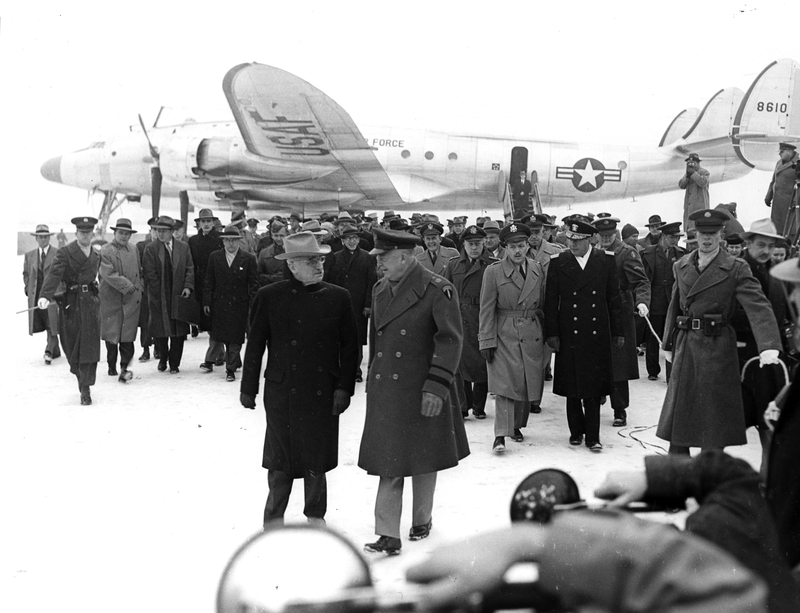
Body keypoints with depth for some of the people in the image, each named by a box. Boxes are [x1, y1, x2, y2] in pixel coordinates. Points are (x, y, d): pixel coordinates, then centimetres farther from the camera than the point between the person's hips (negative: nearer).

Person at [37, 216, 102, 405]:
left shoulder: (96, 256, 14)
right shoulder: (65, 253, -3)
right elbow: (54, 274, -17)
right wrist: (45, 296, -30)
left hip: (90, 303, 2)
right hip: (70, 304, -2)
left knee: (89, 345, -6)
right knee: (71, 345, 4)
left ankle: (86, 388, -5)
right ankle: (80, 376, 30)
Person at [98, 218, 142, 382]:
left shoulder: (134, 250, 14)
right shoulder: (106, 251, -4)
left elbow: (139, 271, 25)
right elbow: (108, 274, -14)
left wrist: (139, 286, 11)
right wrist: (126, 285, -17)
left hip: (131, 299, 3)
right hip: (111, 299, -3)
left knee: (127, 336, -7)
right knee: (112, 334, 6)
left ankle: (124, 368, -11)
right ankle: (112, 367, 21)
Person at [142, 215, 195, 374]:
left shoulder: (184, 248, 7)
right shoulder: (150, 249, 0)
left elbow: (190, 269, 7)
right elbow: (150, 274, -4)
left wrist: (188, 286, -9)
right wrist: (161, 294, -10)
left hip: (178, 296, 1)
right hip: (159, 298, -1)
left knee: (178, 332, 2)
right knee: (160, 331, 2)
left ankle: (174, 363, 13)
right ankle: (163, 358, 25)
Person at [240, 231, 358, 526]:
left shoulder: (338, 297, 2)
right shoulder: (269, 297, -2)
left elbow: (350, 345, 4)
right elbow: (254, 345, 3)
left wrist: (344, 387, -3)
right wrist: (248, 388, 3)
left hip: (323, 392, 1)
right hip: (282, 391, -1)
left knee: (317, 457, 9)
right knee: (281, 458, 6)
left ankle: (315, 515, 29)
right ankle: (274, 516, 25)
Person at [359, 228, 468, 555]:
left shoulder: (437, 290, -12)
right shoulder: (379, 289, 8)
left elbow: (451, 339, -14)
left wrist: (437, 386, -19)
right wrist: (372, 380, 17)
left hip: (423, 393, -4)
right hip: (384, 391, 4)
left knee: (423, 461, 12)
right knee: (388, 463, 1)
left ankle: (422, 521, 32)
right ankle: (388, 536, 4)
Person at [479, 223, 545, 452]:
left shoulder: (538, 269, 7)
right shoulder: (493, 271, -5)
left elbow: (543, 304, 14)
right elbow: (487, 309, -5)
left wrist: (546, 333, 11)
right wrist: (487, 341, -9)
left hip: (532, 335, 4)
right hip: (504, 335, -4)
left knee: (529, 384, 8)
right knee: (505, 383, -10)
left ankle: (516, 426, 26)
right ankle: (500, 435, -9)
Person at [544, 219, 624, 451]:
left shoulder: (606, 260, 2)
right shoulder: (558, 262, 1)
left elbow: (614, 297, 6)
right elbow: (551, 301, 2)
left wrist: (618, 332, 5)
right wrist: (551, 333, -4)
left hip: (597, 335, 0)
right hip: (569, 335, 0)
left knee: (594, 387, 2)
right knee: (572, 388, 7)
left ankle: (593, 436, 8)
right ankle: (576, 431, 21)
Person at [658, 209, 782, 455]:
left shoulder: (736, 268, -6)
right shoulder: (680, 266, 9)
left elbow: (758, 307, -17)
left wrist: (769, 347, -31)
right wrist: (668, 344, 14)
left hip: (717, 349, -4)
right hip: (685, 347, 4)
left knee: (713, 414, 2)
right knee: (677, 412, 8)